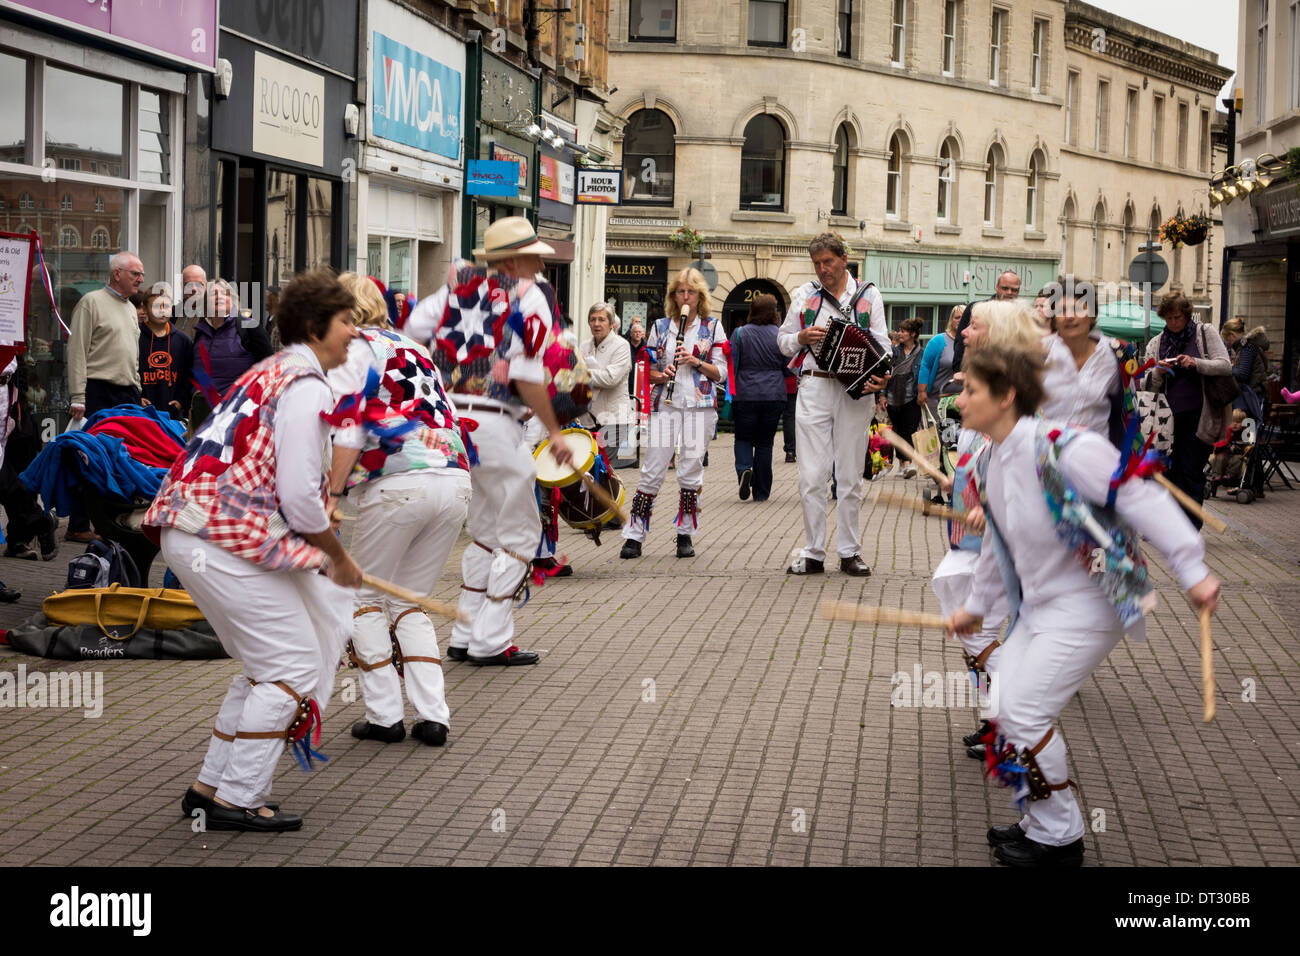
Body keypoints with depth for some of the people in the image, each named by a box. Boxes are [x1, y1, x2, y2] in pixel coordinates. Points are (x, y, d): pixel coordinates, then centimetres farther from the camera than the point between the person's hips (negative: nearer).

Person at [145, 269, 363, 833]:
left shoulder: (268, 374, 21)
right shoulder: (307, 388, -10)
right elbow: (299, 495, -17)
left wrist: (319, 546, 21)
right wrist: (337, 558, -2)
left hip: (185, 529, 10)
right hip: (225, 538, -10)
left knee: (265, 665, 19)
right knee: (293, 664, -3)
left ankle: (210, 788, 21)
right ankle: (236, 801, -2)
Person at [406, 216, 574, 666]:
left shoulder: (459, 283, 10)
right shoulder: (529, 297, -8)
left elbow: (414, 329, 6)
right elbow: (527, 377, -14)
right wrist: (554, 433, -5)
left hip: (450, 417, 7)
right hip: (494, 423, -7)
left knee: (485, 529, 21)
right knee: (519, 532, 5)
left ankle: (464, 635, 21)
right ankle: (491, 641, 2)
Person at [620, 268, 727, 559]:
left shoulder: (712, 328, 7)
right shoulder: (660, 327, 11)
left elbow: (721, 373, 4)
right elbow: (648, 369, 11)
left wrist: (696, 361, -12)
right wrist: (661, 374, -10)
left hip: (699, 405, -1)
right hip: (665, 404, 1)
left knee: (691, 469, -2)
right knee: (653, 469, -4)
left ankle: (686, 534, 10)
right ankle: (635, 535, 0)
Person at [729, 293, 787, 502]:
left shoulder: (739, 334, -4)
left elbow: (732, 366, -3)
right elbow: (788, 368, 3)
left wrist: (730, 392, 8)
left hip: (746, 396, -1)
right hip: (774, 396, 1)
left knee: (743, 438, 12)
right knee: (765, 442, 9)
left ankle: (744, 468, -18)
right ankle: (762, 491, 9)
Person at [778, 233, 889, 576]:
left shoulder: (868, 295, 9)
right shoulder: (804, 294, 12)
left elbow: (882, 343, 4)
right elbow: (783, 340, 17)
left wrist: (881, 377, -15)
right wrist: (803, 337, -7)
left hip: (855, 392, 0)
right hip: (814, 389, 1)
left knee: (850, 477, 4)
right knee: (812, 476, -2)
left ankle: (850, 552, 12)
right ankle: (813, 554, 4)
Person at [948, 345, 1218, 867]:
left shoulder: (1064, 449, -24)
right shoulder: (997, 461, 5)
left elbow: (1144, 502, -22)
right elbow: (998, 545, 20)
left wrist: (1192, 571, -24)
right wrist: (976, 606, 29)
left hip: (1088, 606, -9)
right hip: (1038, 605, 9)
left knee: (1024, 711, -11)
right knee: (1003, 708, 8)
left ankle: (1060, 837, 6)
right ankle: (1043, 823, 24)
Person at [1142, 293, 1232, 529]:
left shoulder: (1204, 333, 4)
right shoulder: (1156, 343, 13)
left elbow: (1225, 366, -4)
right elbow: (1150, 385, 11)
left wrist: (1196, 363, -20)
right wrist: (1157, 372, -12)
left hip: (1198, 415, -3)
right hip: (1170, 416, 3)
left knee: (1192, 472, -4)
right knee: (1170, 470, 4)